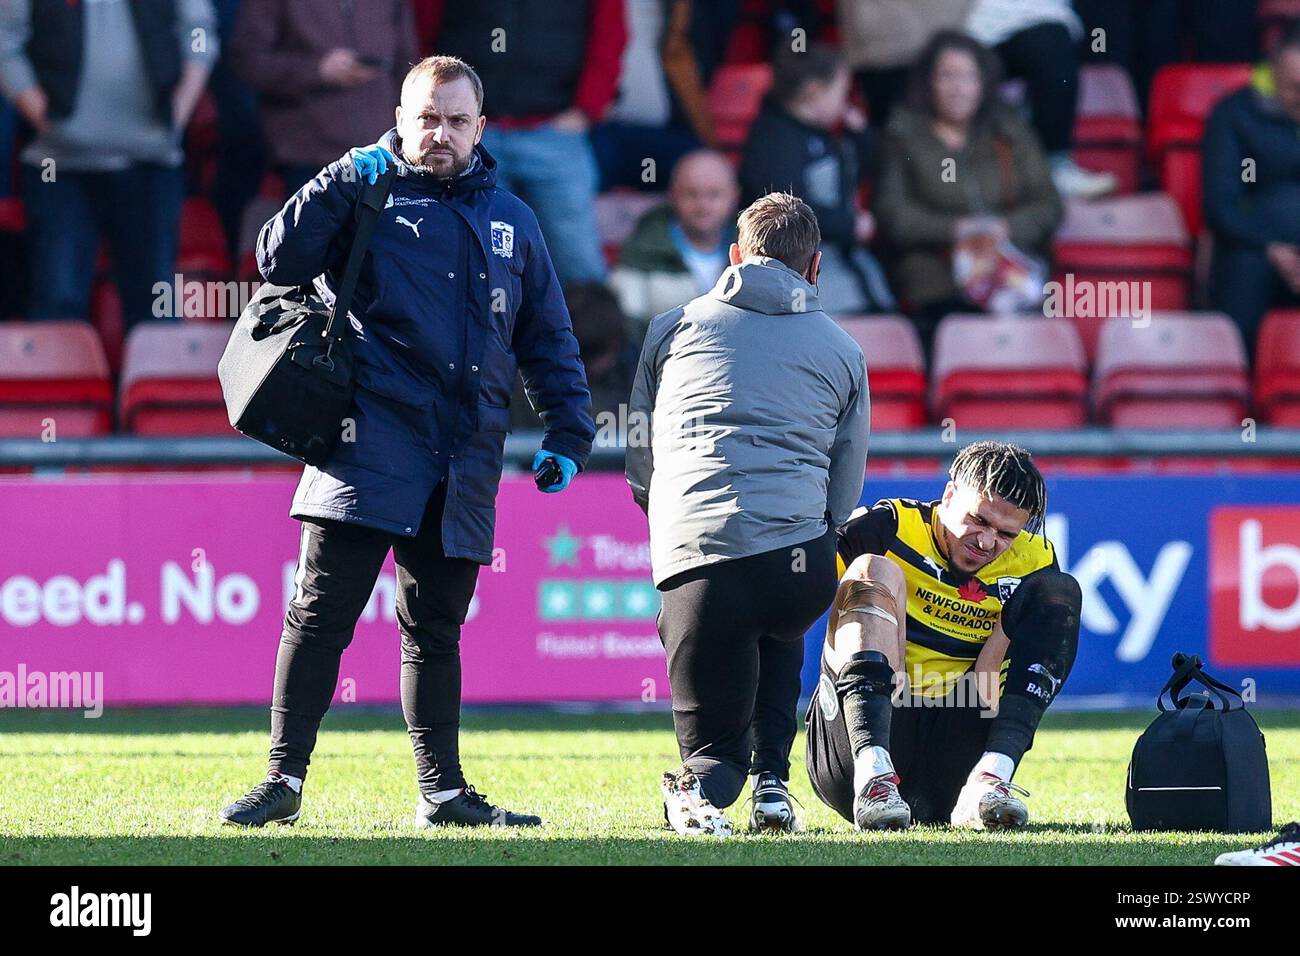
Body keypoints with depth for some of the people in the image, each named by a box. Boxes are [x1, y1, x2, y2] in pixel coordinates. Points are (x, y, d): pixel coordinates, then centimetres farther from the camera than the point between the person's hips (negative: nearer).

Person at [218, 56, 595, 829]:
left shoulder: (511, 221, 17)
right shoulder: (368, 200, 5)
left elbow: (550, 339, 21)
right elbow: (282, 263, -7)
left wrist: (568, 435, 12)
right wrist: (344, 183, -13)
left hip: (465, 465, 4)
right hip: (371, 443, -4)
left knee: (437, 630, 10)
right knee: (322, 613, -7)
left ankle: (442, 789, 14)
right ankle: (285, 779, -5)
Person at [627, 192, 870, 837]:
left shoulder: (672, 328, 19)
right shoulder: (843, 352, 20)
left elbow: (638, 467, 24)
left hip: (694, 562, -1)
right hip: (801, 567, 1)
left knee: (713, 745, 16)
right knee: (777, 634, 37)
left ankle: (702, 787, -17)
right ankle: (772, 783, 18)